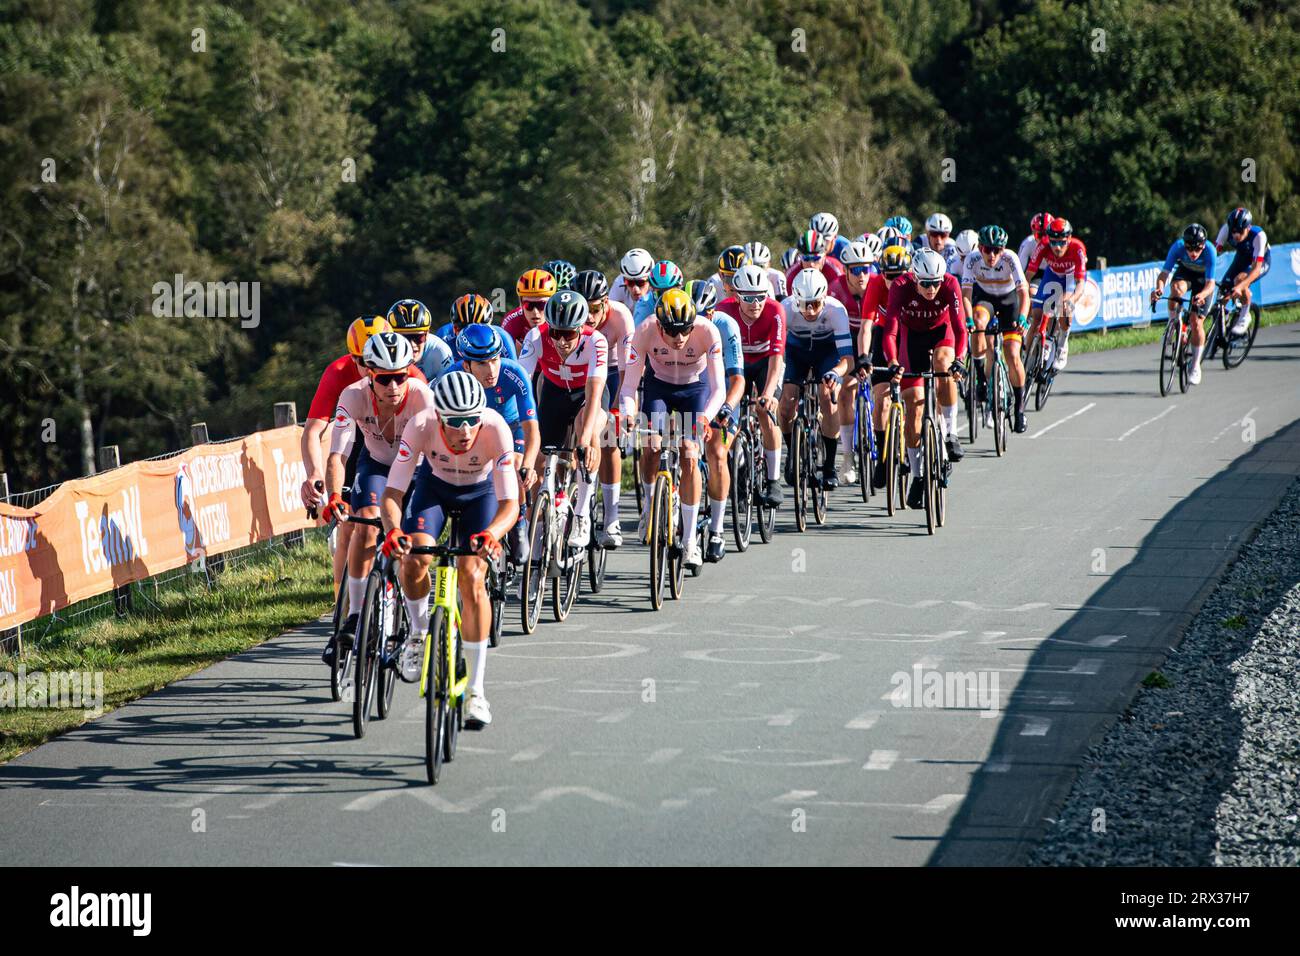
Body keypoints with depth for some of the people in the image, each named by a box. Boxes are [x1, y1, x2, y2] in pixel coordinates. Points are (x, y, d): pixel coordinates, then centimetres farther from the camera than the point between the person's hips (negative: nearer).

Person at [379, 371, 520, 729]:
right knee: (415, 558, -26)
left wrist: (491, 534, -58)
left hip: (480, 493, -1)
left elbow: (510, 503, -37)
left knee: (472, 578, -18)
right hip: (434, 486, 1)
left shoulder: (495, 428, -36)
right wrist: (393, 530, -54)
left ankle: (476, 690, -10)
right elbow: (392, 493, -33)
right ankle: (419, 632, 5)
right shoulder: (421, 426, -34)